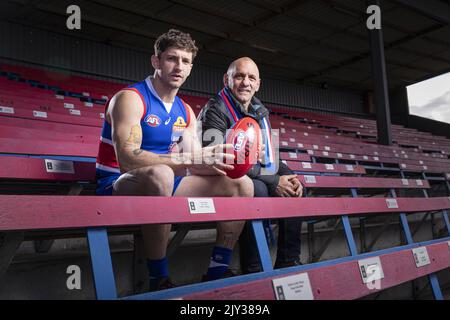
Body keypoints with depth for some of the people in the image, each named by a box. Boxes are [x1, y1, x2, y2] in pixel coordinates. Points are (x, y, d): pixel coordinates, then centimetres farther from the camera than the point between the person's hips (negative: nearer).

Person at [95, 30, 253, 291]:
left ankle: (217, 273, -3)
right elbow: (127, 159, -27)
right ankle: (159, 281, -27)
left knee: (241, 184, -2)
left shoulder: (186, 111, 10)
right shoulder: (130, 98, -13)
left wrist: (219, 161, -18)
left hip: (163, 186, 7)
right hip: (120, 187, -7)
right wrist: (193, 158, -35)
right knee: (159, 174, -42)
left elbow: (195, 164, 6)